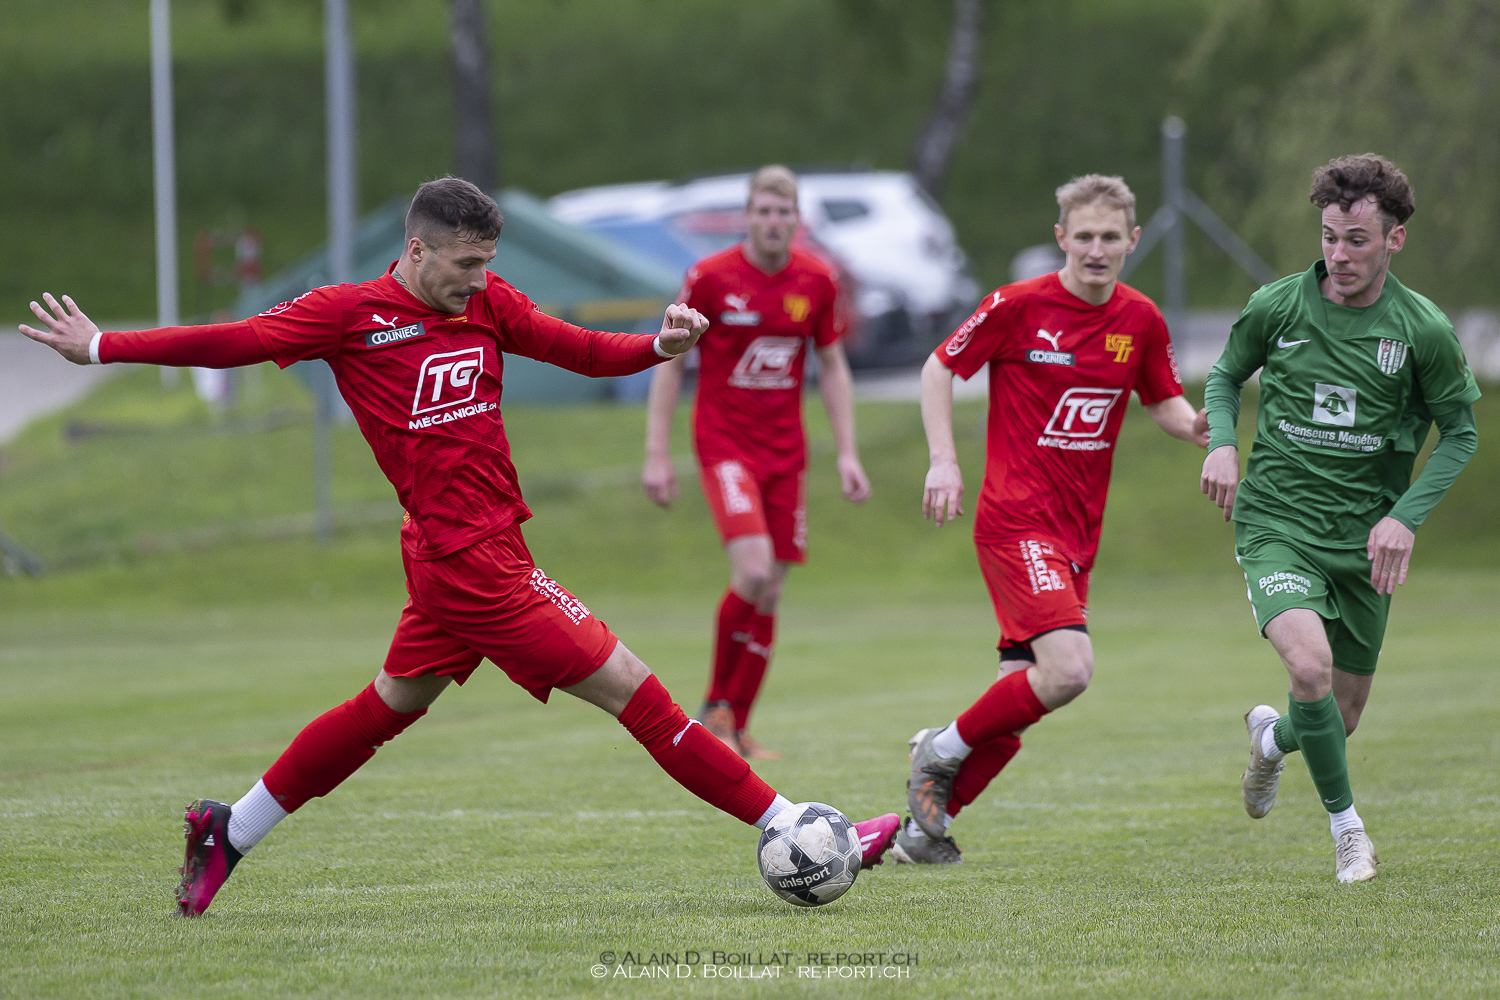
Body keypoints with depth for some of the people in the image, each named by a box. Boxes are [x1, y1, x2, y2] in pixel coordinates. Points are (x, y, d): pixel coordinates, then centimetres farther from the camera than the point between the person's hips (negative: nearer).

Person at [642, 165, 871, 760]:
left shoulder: (816, 282, 2)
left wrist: (847, 453, 5)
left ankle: (735, 728, 14)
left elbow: (833, 368, 12)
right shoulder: (710, 277, -8)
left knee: (770, 591, 3)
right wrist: (657, 454, -5)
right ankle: (716, 705, -4)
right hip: (724, 443, -4)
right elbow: (669, 362, -2)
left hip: (785, 451, 4)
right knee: (753, 570, -22)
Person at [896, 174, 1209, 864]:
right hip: (1015, 518, -6)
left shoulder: (1142, 322, 6)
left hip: (1077, 533, 6)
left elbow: (1163, 400, 19)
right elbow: (940, 369, 1)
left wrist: (1196, 428, -3)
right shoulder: (1019, 306, -8)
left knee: (1024, 691, 5)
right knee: (1069, 669, -23)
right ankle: (944, 749, -1)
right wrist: (943, 462, -9)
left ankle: (924, 827, 18)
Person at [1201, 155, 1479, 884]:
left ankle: (1273, 736, 48)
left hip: (1365, 537, 2)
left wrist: (1406, 516, -9)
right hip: (1277, 519, -2)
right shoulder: (1276, 308, -7)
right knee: (1311, 664, -27)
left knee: (1342, 716, 10)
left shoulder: (1424, 331, -8)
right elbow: (1226, 375, 12)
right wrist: (1221, 443, -8)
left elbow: (1460, 432, 3)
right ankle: (1345, 826, -7)